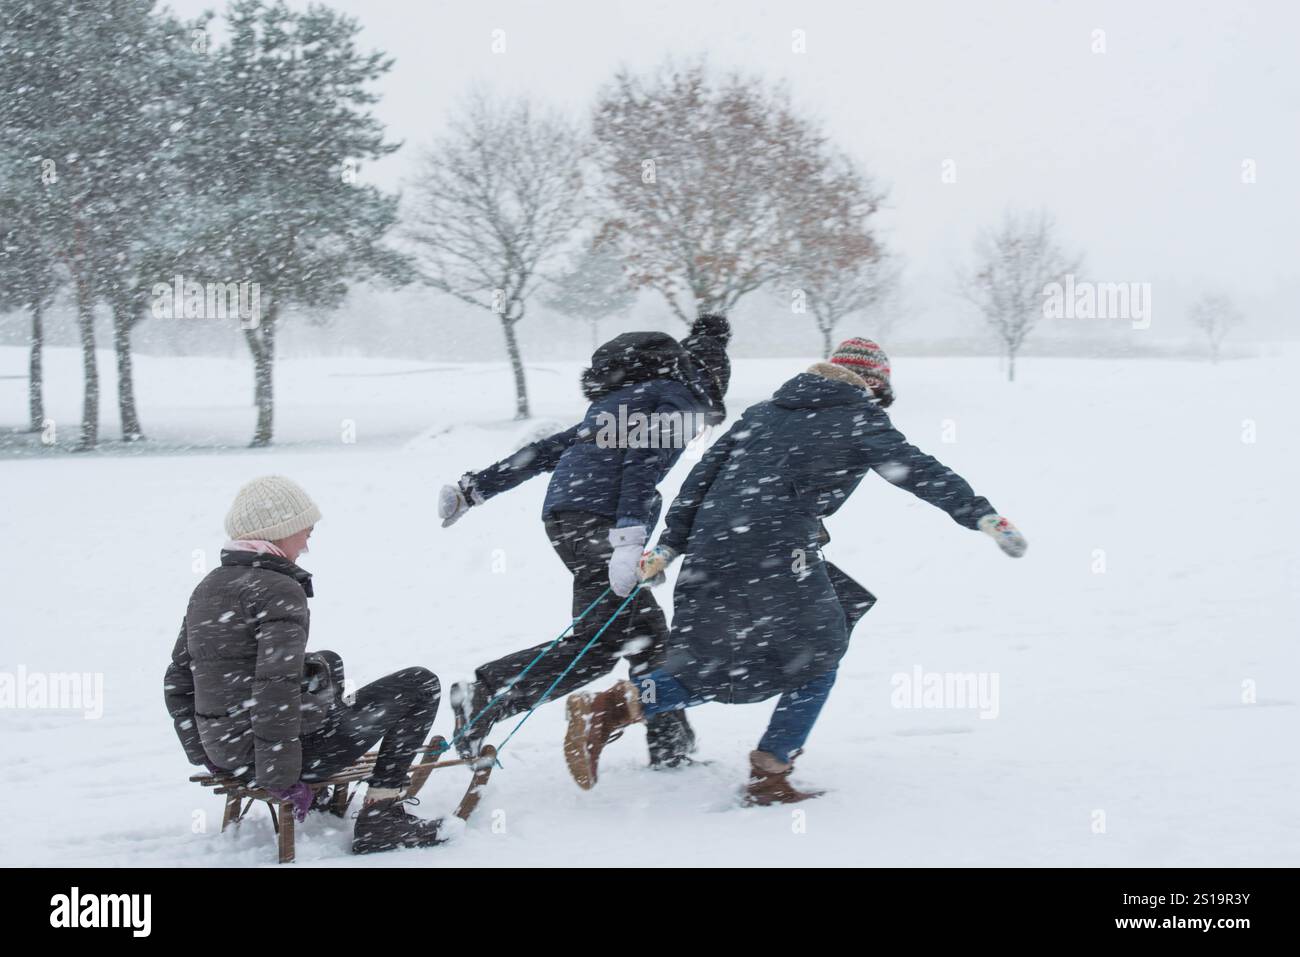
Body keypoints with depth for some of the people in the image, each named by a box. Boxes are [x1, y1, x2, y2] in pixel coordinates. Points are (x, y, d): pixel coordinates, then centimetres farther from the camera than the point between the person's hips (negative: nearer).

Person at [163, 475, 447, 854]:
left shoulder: (206, 589, 11)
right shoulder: (280, 591, -15)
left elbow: (177, 682, 15)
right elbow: (275, 687, -26)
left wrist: (204, 756, 21)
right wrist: (281, 777, -21)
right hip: (281, 743, -9)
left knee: (327, 664, 35)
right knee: (420, 685, 3)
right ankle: (381, 814, -1)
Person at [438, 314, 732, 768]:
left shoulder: (618, 402, 31)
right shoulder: (683, 398, 4)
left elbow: (549, 449, 29)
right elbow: (643, 460, -15)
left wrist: (475, 488, 28)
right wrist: (629, 537, -26)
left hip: (564, 516, 9)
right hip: (597, 519, -9)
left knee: (647, 630, 12)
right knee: (600, 641, -12)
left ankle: (669, 745, 14)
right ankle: (487, 694, -19)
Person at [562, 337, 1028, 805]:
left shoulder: (761, 412, 25)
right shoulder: (860, 420, 9)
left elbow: (702, 476, 20)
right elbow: (921, 471, -2)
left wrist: (669, 544, 19)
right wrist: (983, 516, -6)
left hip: (710, 551, 6)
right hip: (777, 555, -6)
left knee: (719, 668, 18)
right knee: (817, 657, 15)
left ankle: (610, 706, -1)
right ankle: (769, 775, 11)